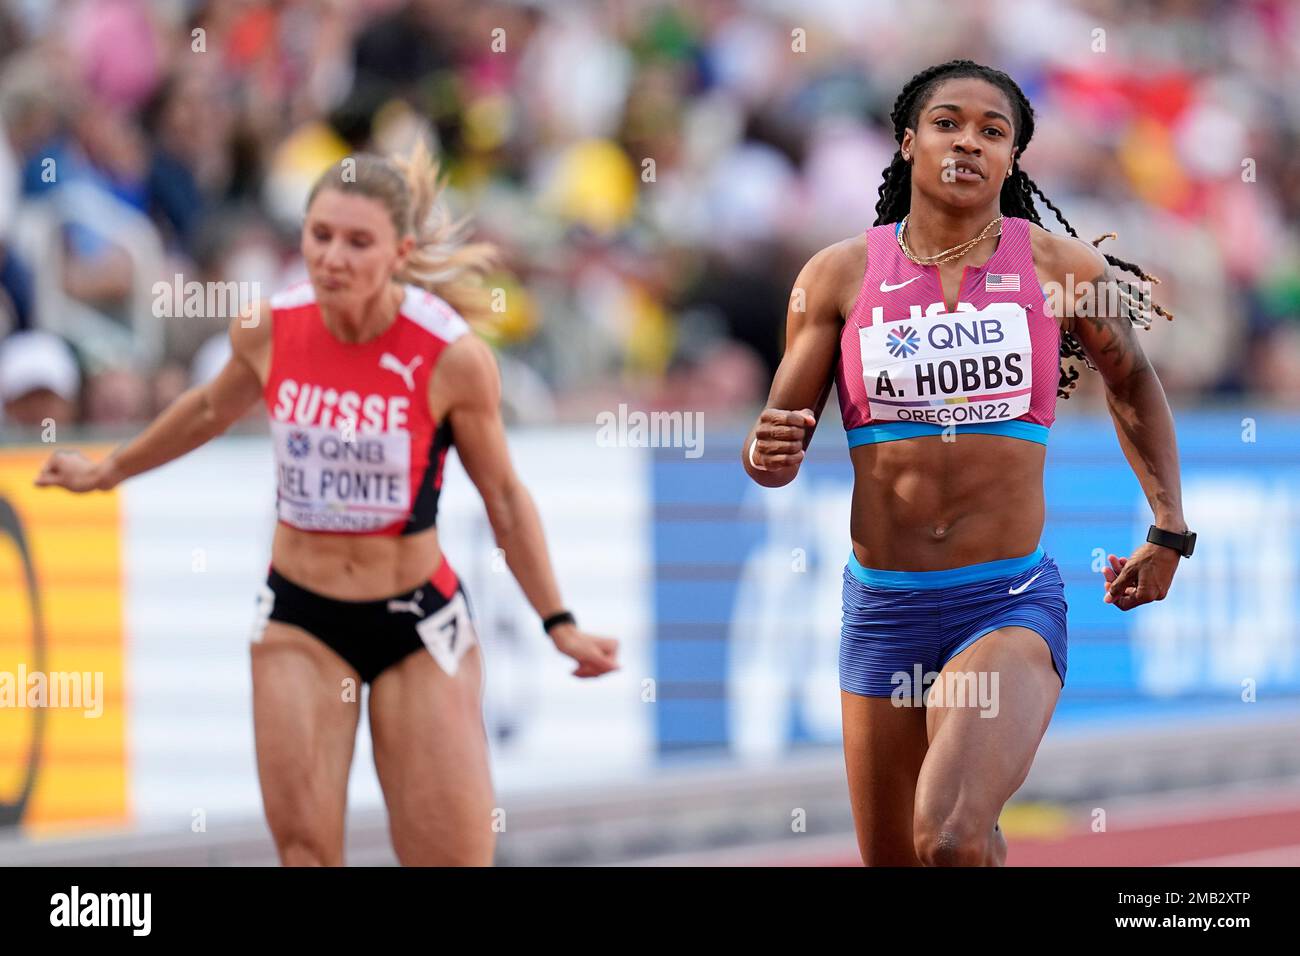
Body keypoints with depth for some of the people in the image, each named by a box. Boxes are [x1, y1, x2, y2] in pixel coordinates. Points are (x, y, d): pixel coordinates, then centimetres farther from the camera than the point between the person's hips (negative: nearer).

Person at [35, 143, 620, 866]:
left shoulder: (453, 357, -17)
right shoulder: (268, 330, -8)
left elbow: (503, 494, -2)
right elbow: (212, 409, 16)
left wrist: (560, 623, -1)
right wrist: (110, 471, 30)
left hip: (418, 625, -2)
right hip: (299, 621, 2)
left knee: (455, 857, -4)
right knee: (304, 849, -7)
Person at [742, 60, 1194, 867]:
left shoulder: (1062, 268, 0)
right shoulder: (842, 275, 2)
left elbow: (1133, 383, 20)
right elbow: (776, 453, 5)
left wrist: (1170, 531, 16)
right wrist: (768, 453, -18)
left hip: (1012, 605, -3)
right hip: (883, 610, 3)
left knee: (951, 840, -28)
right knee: (891, 862, 12)